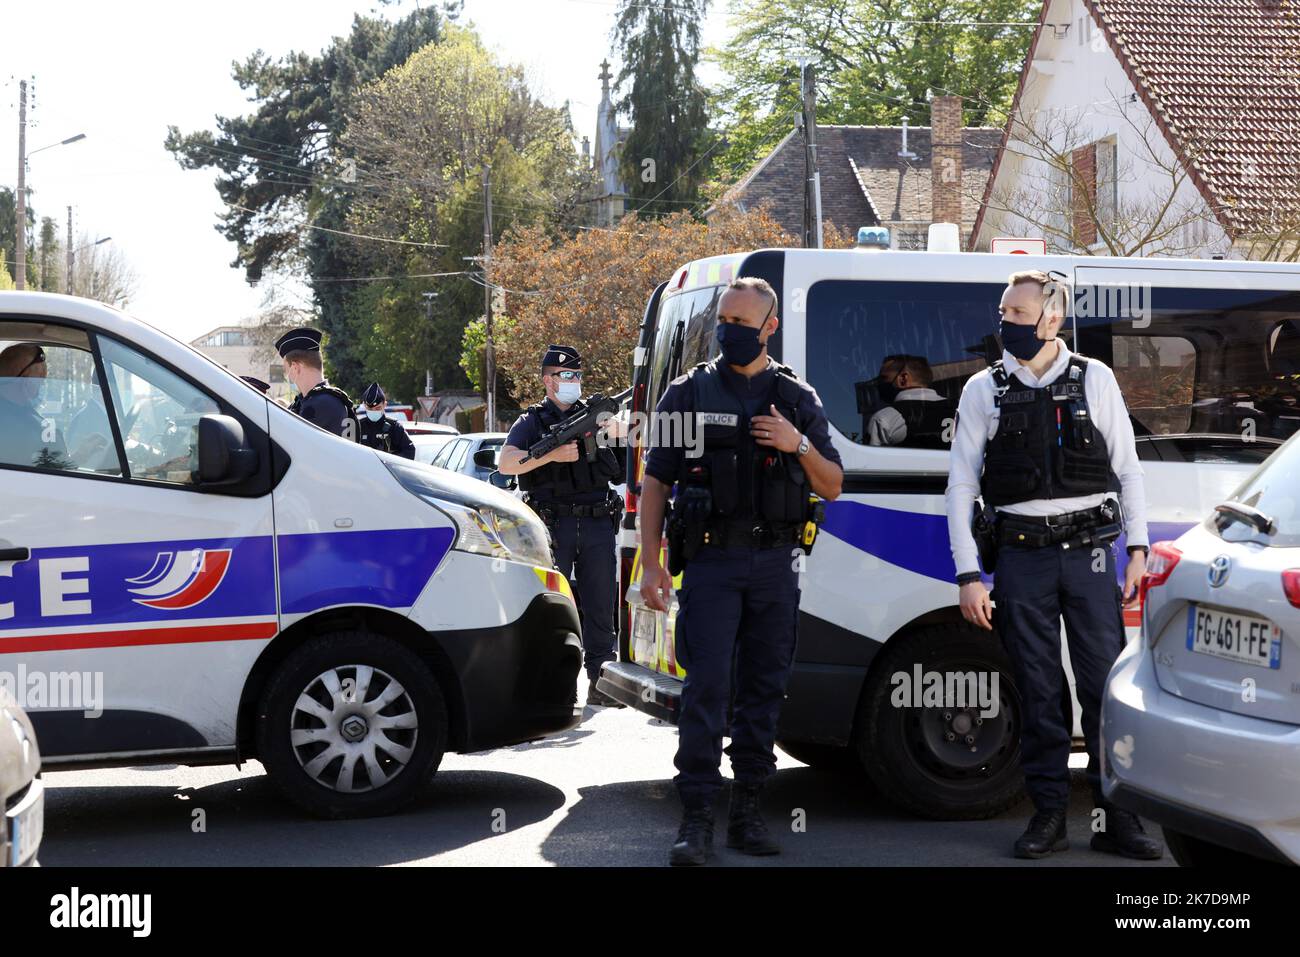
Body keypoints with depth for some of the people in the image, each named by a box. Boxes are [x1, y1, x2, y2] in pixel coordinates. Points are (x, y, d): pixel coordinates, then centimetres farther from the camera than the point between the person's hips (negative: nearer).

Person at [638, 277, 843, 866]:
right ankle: (697, 818, -5)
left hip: (776, 566, 3)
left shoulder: (798, 398, 11)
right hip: (711, 562, -2)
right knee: (706, 688, -8)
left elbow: (831, 487, 11)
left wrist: (800, 445, -9)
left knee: (765, 687, 6)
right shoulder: (689, 393, 5)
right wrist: (650, 563, -4)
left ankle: (747, 811, 15)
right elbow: (655, 484, 5)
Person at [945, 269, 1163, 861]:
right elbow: (961, 486, 5)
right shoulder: (984, 390, 6)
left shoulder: (1095, 380, 7)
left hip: (1088, 550, 0)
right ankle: (1049, 815, 12)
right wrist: (968, 576, -1)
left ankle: (1118, 817, 4)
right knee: (1038, 690, 3)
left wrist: (1138, 550, 3)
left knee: (1107, 684, -3)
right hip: (1022, 556, 0)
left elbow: (1128, 469, 11)